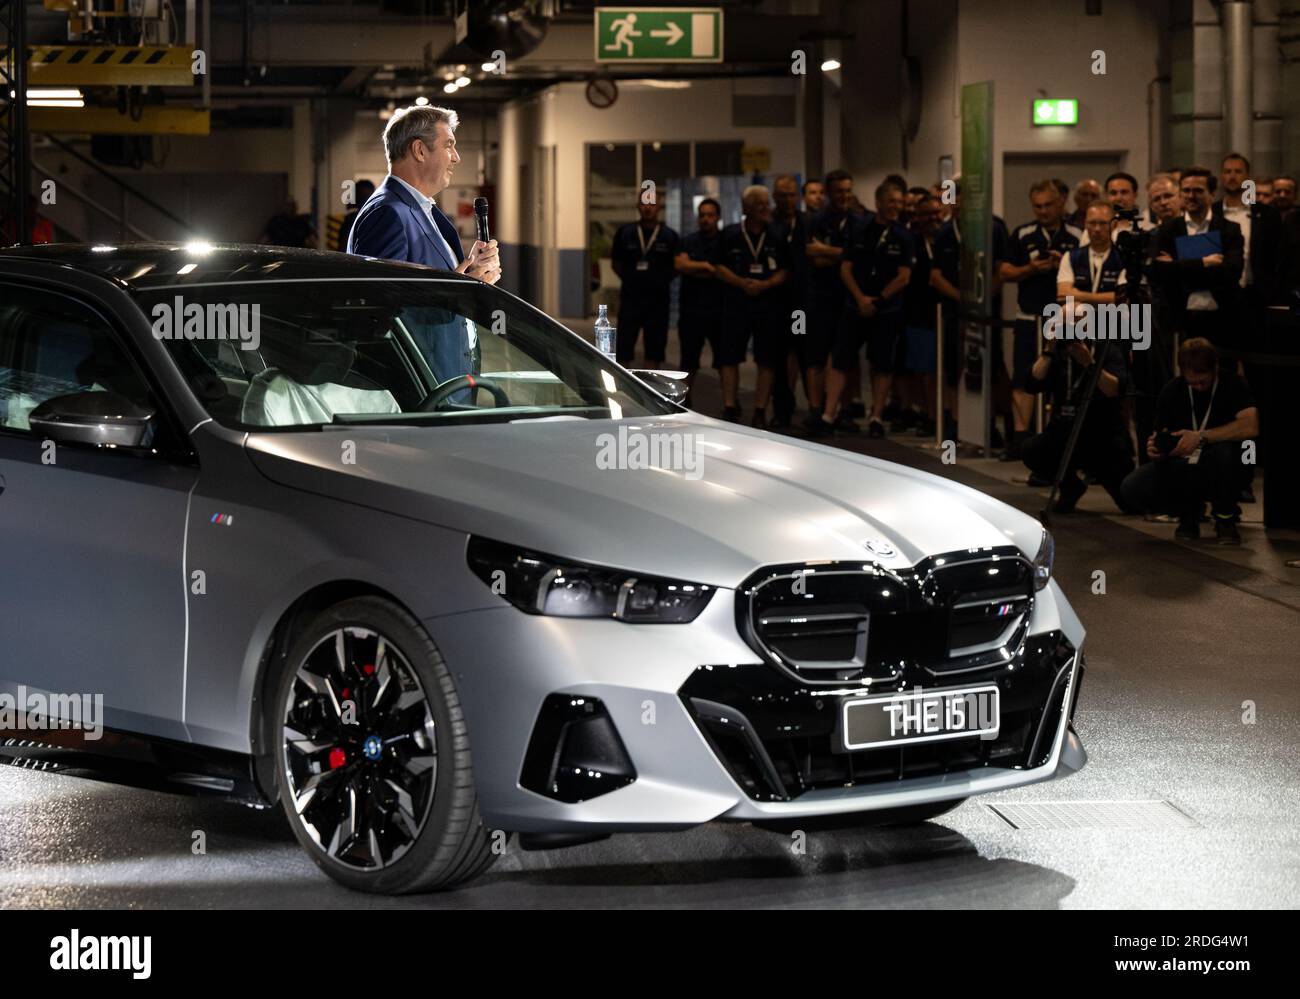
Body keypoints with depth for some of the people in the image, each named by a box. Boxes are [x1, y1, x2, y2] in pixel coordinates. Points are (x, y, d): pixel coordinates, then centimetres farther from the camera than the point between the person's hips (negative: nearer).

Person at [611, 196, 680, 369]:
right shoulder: (625, 233, 3)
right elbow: (616, 262, 12)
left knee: (654, 351, 5)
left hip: (658, 300, 0)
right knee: (623, 350, -2)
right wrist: (630, 280, 2)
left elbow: (678, 266, 8)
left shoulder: (670, 236, 2)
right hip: (630, 298, 0)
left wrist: (661, 281, -2)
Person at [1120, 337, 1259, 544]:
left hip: (1219, 472, -3)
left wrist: (1201, 437, -33)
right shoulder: (1171, 391, -1)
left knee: (1225, 449, -38)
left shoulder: (1231, 384, -12)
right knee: (1133, 488, -23)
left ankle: (1225, 518, -9)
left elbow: (1250, 427, -29)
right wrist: (1156, 449, -19)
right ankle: (1188, 511, 8)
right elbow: (1163, 442, 6)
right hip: (1183, 468, 3)